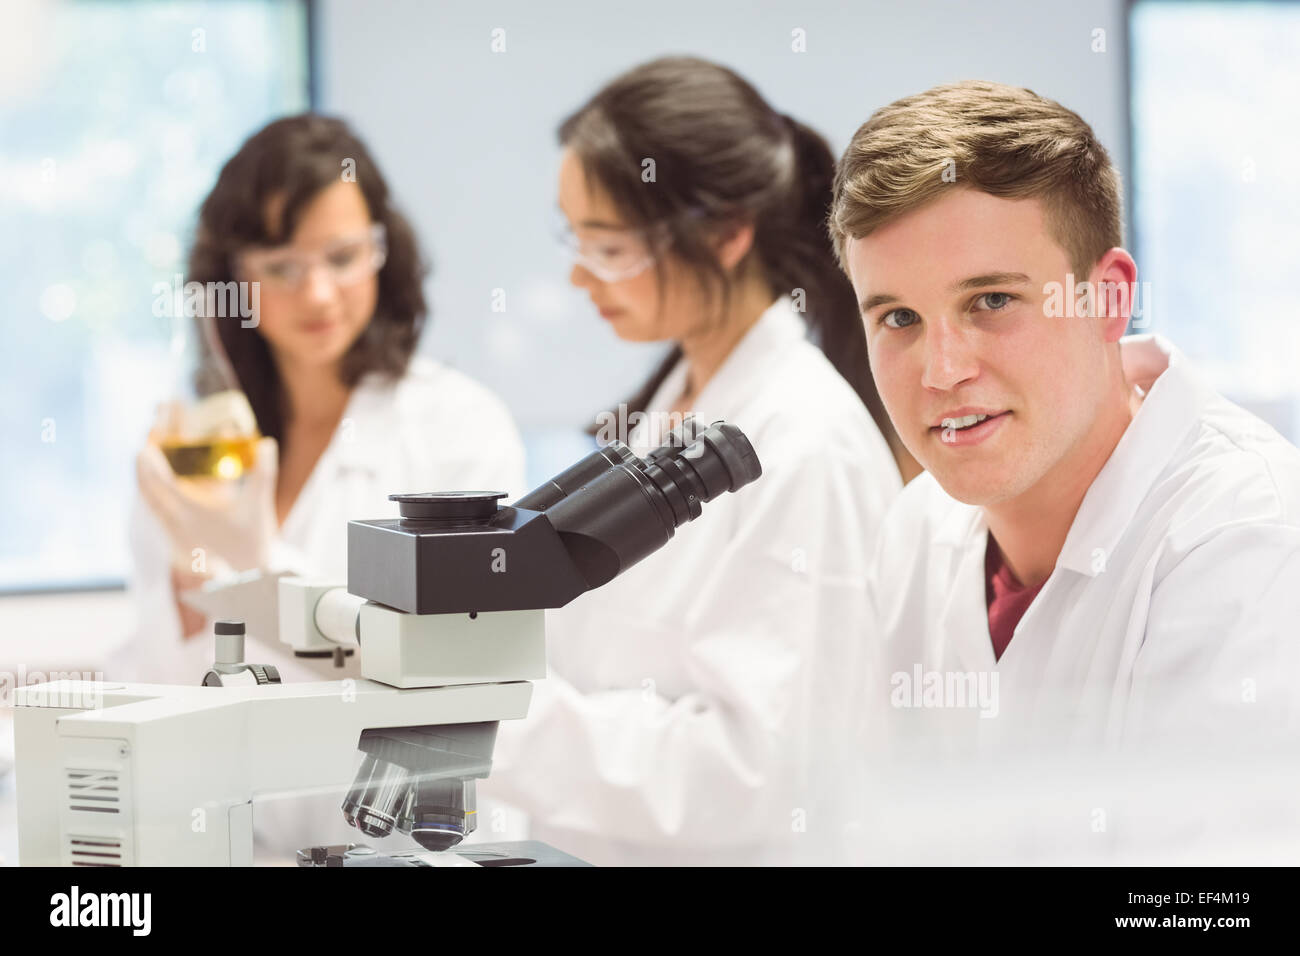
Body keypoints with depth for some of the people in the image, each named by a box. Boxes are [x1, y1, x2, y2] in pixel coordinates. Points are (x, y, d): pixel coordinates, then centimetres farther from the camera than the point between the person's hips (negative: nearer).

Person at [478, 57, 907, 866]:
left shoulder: (809, 444, -15)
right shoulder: (662, 412, 12)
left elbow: (753, 763, -19)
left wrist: (505, 725, -20)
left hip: (740, 852, -7)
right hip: (600, 849, 7)